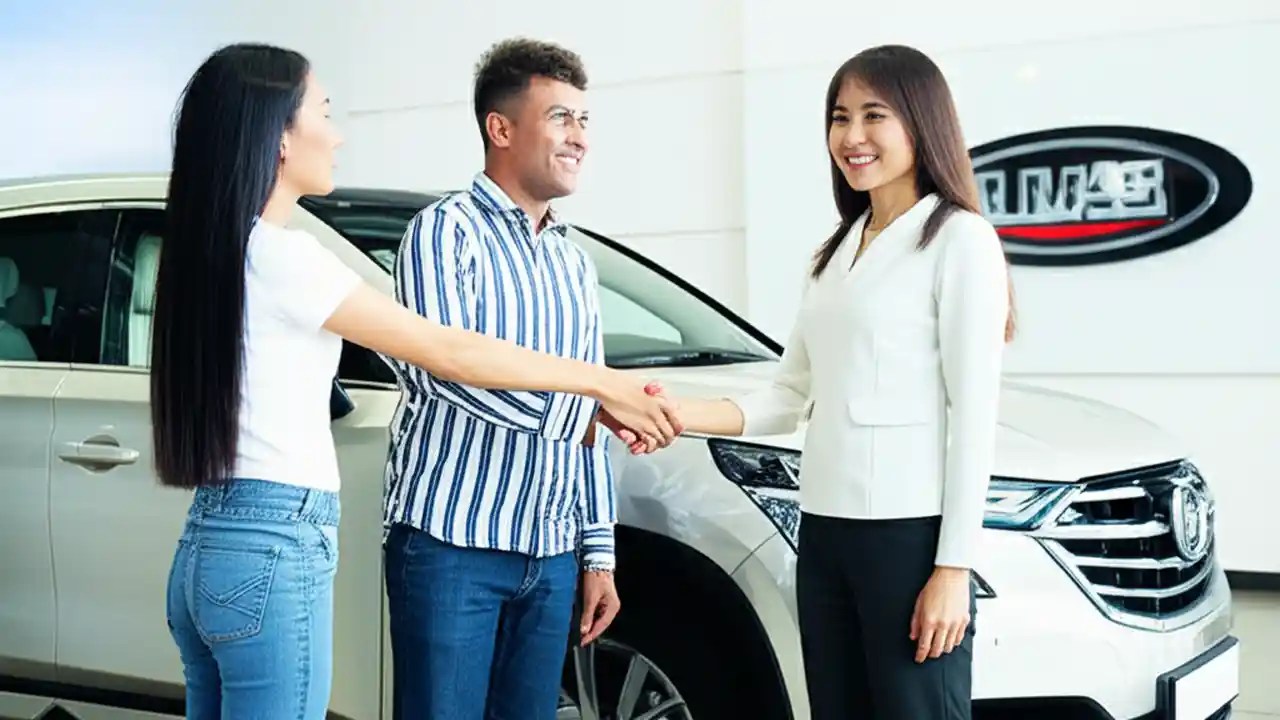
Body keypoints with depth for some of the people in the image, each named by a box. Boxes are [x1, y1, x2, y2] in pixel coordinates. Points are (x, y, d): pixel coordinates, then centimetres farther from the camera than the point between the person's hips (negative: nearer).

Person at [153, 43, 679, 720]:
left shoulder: (211, 253, 12)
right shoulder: (280, 253, -15)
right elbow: (449, 353, -11)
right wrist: (603, 381, -3)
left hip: (209, 545, 9)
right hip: (274, 553, -9)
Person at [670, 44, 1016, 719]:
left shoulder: (959, 239, -5)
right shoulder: (836, 251, 15)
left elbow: (973, 413, -10)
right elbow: (788, 397, 13)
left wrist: (954, 567, -14)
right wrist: (680, 412, -2)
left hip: (910, 533, -6)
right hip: (824, 532, 7)